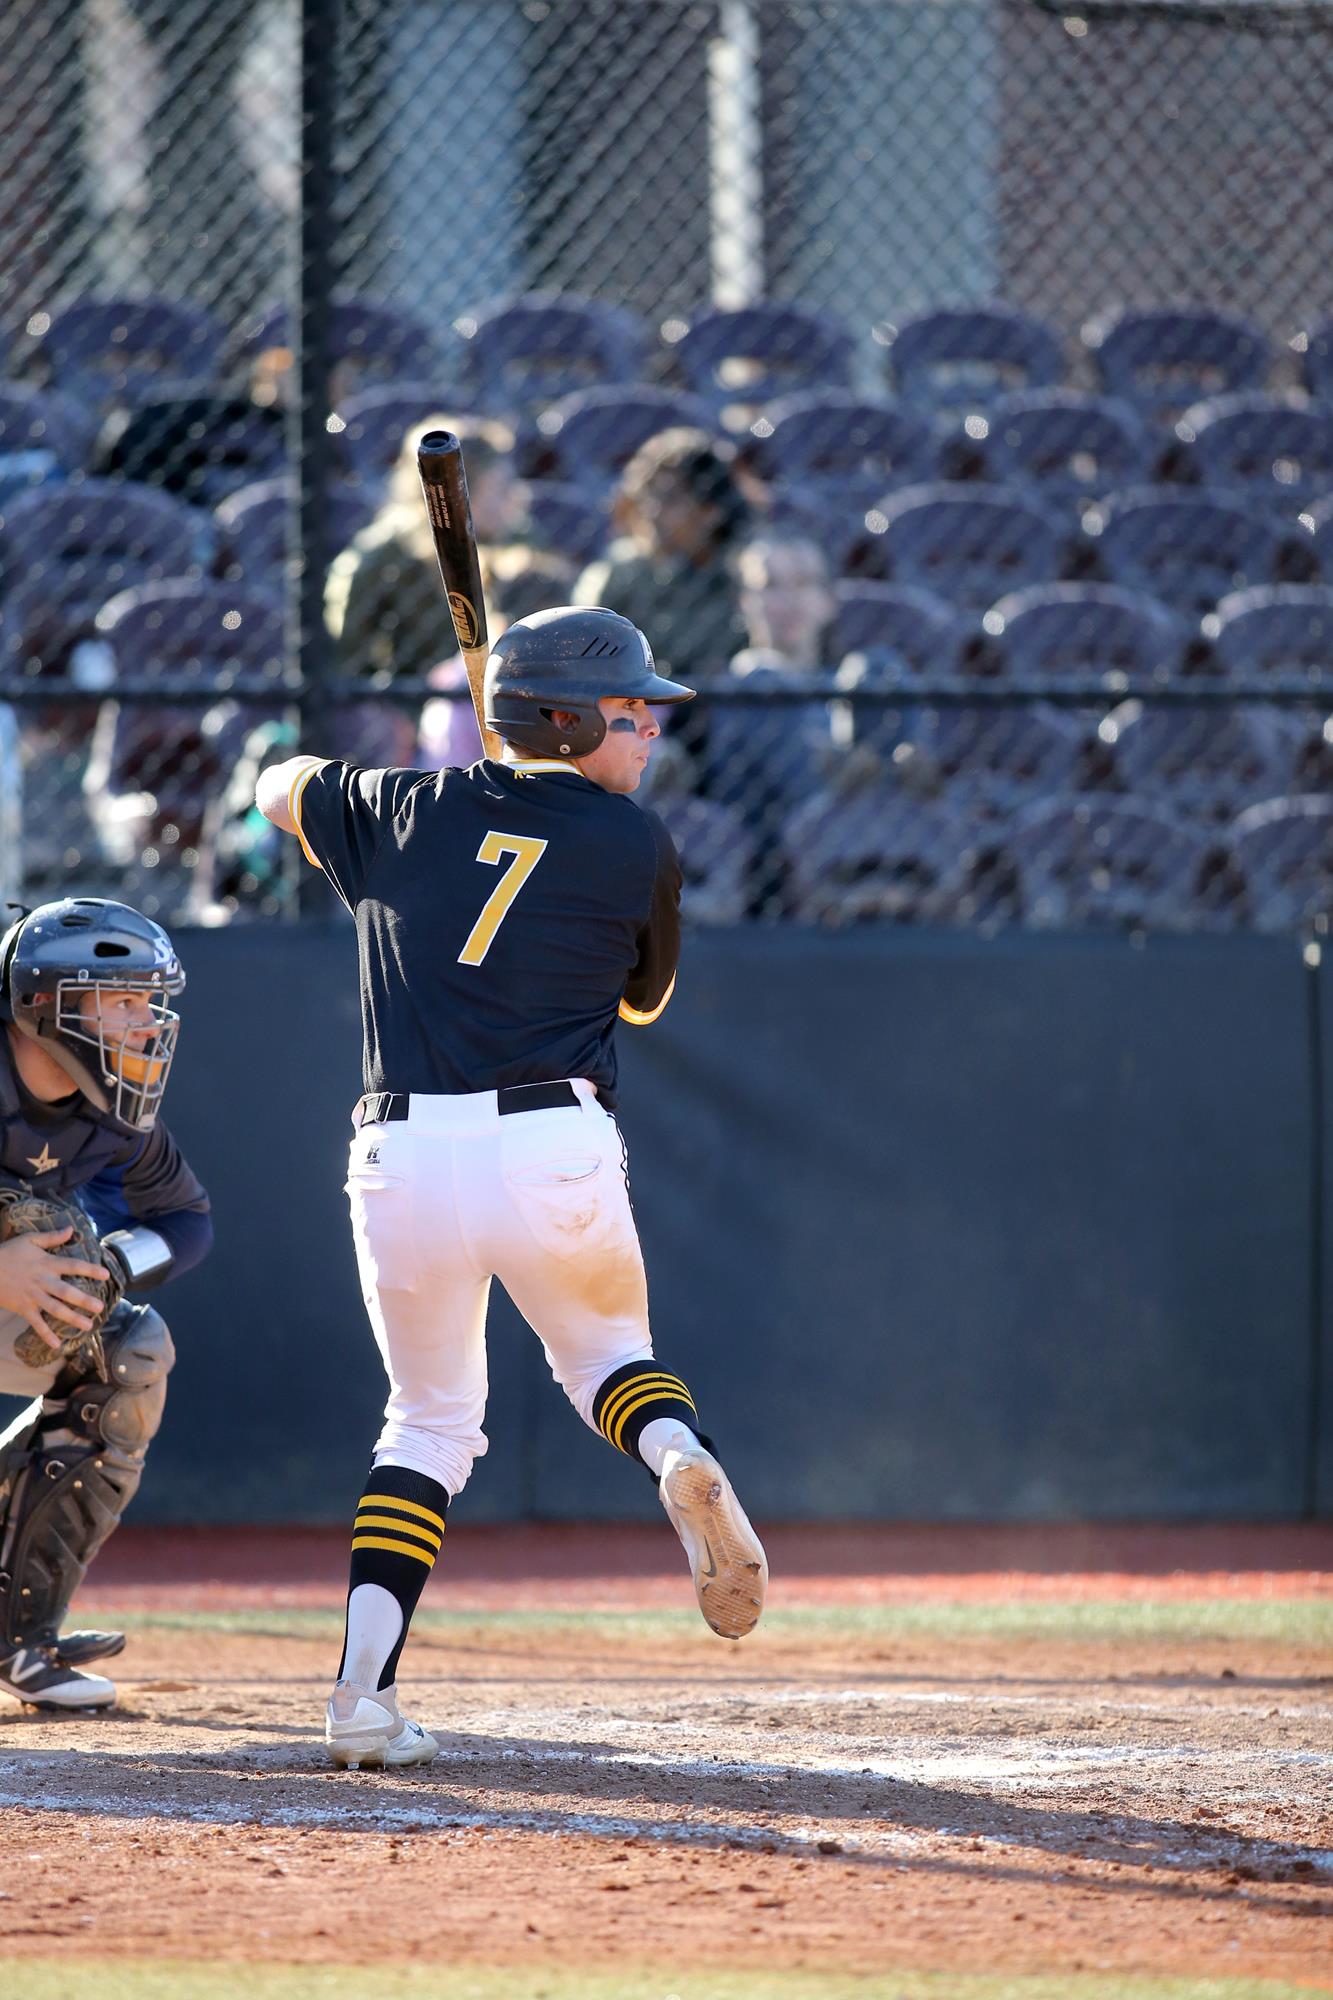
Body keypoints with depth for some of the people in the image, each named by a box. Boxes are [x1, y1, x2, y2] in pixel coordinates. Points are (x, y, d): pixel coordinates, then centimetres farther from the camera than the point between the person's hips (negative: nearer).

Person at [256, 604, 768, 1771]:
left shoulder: (407, 809, 13)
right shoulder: (635, 846, 7)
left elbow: (279, 787, 34)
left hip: (402, 1152, 2)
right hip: (552, 1148, -2)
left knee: (431, 1419, 17)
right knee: (606, 1356, 25)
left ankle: (365, 1695, 1)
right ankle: (682, 1457, -12)